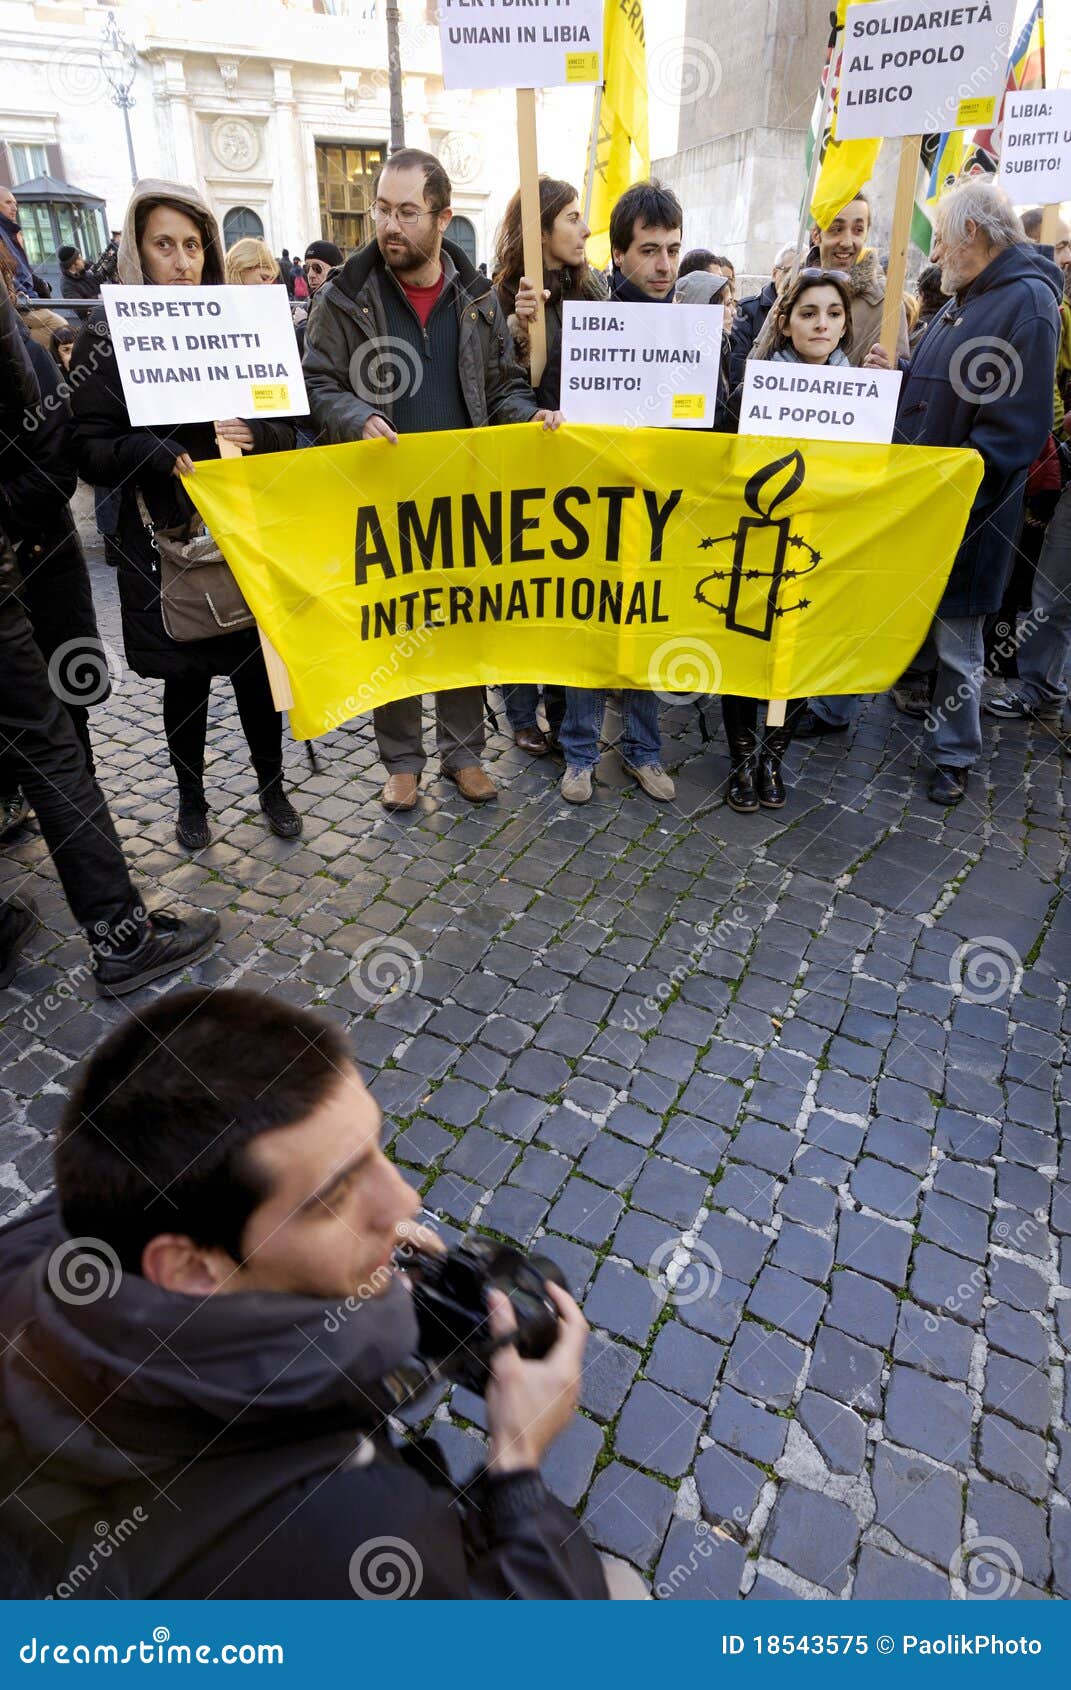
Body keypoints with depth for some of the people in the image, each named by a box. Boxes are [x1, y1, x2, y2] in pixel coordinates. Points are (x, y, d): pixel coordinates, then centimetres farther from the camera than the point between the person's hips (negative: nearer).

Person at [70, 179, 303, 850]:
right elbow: (92, 451, -6)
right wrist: (156, 453, -24)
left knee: (258, 667, 5)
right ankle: (192, 798, 27)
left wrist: (254, 433, -15)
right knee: (186, 678, 7)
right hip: (166, 542, -2)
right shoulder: (108, 341, -1)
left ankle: (273, 788, 25)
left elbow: (286, 426, 6)